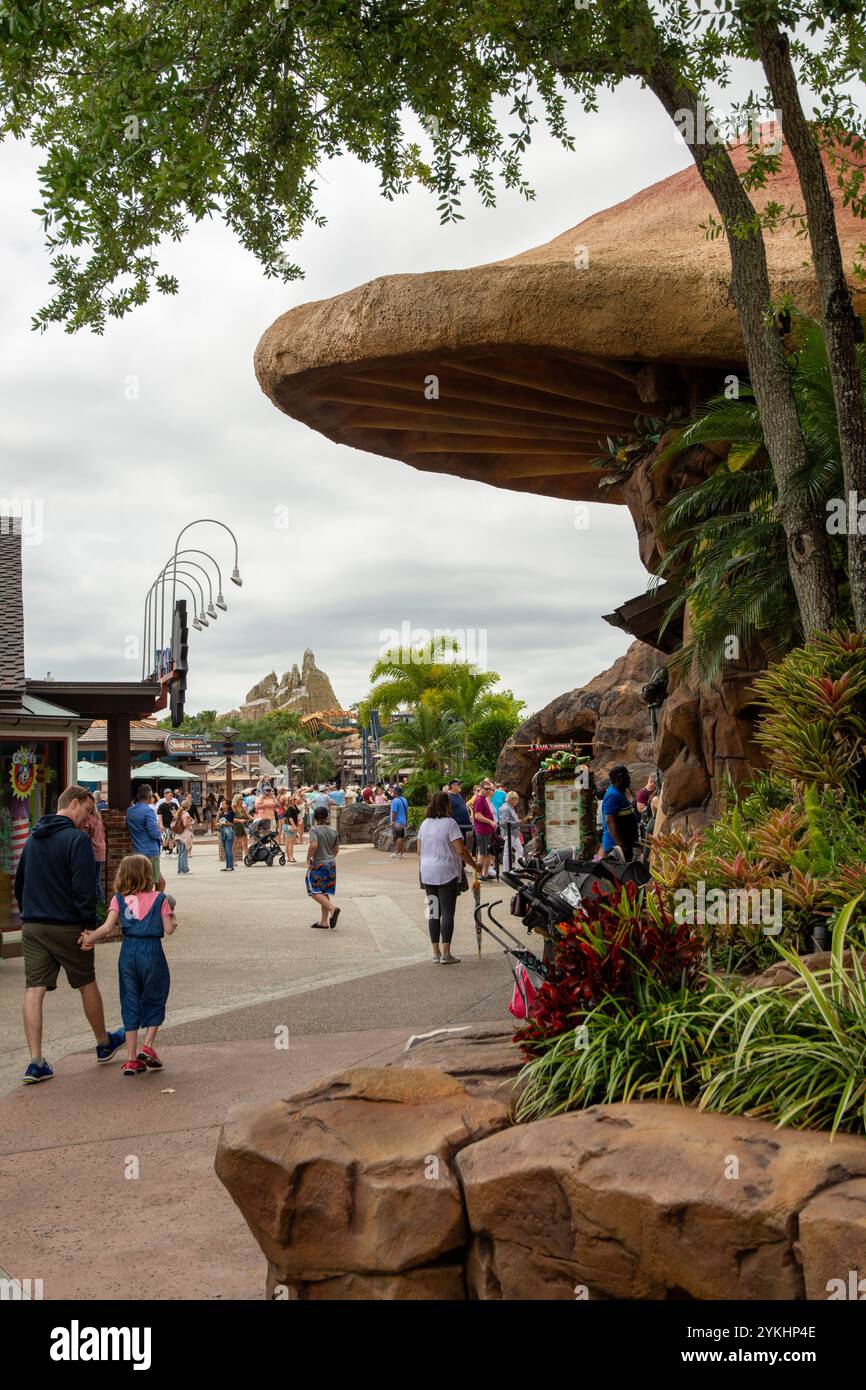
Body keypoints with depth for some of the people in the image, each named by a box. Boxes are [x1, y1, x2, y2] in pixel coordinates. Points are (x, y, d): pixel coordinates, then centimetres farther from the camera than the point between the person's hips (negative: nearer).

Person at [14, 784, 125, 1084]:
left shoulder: (33, 838, 11)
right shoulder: (77, 839, -13)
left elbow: (18, 883, 18)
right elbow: (85, 889, -19)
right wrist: (90, 923, -11)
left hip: (32, 927, 6)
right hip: (67, 927, -5)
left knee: (34, 990, 2)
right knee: (87, 984, 13)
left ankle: (36, 1062, -3)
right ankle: (104, 1044, 30)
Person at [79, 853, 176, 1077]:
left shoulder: (119, 899, 2)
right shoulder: (159, 899, -1)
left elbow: (108, 927, -9)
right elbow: (169, 929, -4)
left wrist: (89, 939, 2)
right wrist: (173, 917, 15)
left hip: (128, 951, 2)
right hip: (152, 951, -2)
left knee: (130, 1003, 10)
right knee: (154, 1000, 14)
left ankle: (131, 1059, 11)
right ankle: (147, 1046, 1)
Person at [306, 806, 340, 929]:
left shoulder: (314, 829, -12)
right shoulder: (333, 830, 6)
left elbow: (313, 845, -27)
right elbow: (336, 849, 11)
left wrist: (308, 859, -14)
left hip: (319, 864, -6)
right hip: (331, 864, 6)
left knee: (314, 891, 3)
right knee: (325, 892, 12)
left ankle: (332, 908, -17)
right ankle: (324, 921, 13)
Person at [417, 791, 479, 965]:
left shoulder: (425, 824, 9)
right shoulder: (449, 823, -12)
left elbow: (419, 850, 13)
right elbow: (461, 850, -16)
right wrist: (474, 865, -5)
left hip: (427, 874, 6)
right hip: (446, 874, -6)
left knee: (433, 912, 10)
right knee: (447, 912, -2)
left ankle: (436, 953, 12)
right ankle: (445, 954, -2)